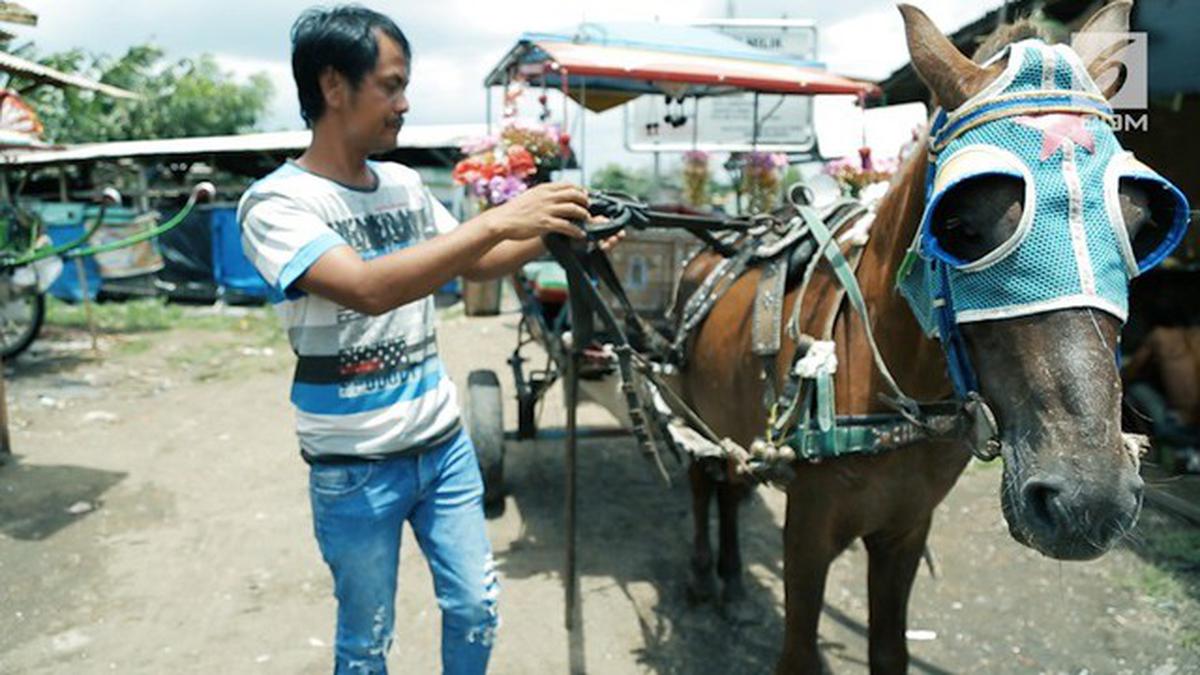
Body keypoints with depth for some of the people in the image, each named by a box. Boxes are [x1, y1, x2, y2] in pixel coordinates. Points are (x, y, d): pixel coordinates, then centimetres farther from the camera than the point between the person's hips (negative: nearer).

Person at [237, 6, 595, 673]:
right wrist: (500, 220, -34)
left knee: (476, 607, 16)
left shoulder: (405, 185, 3)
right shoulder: (277, 202, -16)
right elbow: (369, 289, -34)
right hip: (356, 468, -5)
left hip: (443, 441, 5)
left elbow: (474, 265, 15)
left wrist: (551, 230, -1)